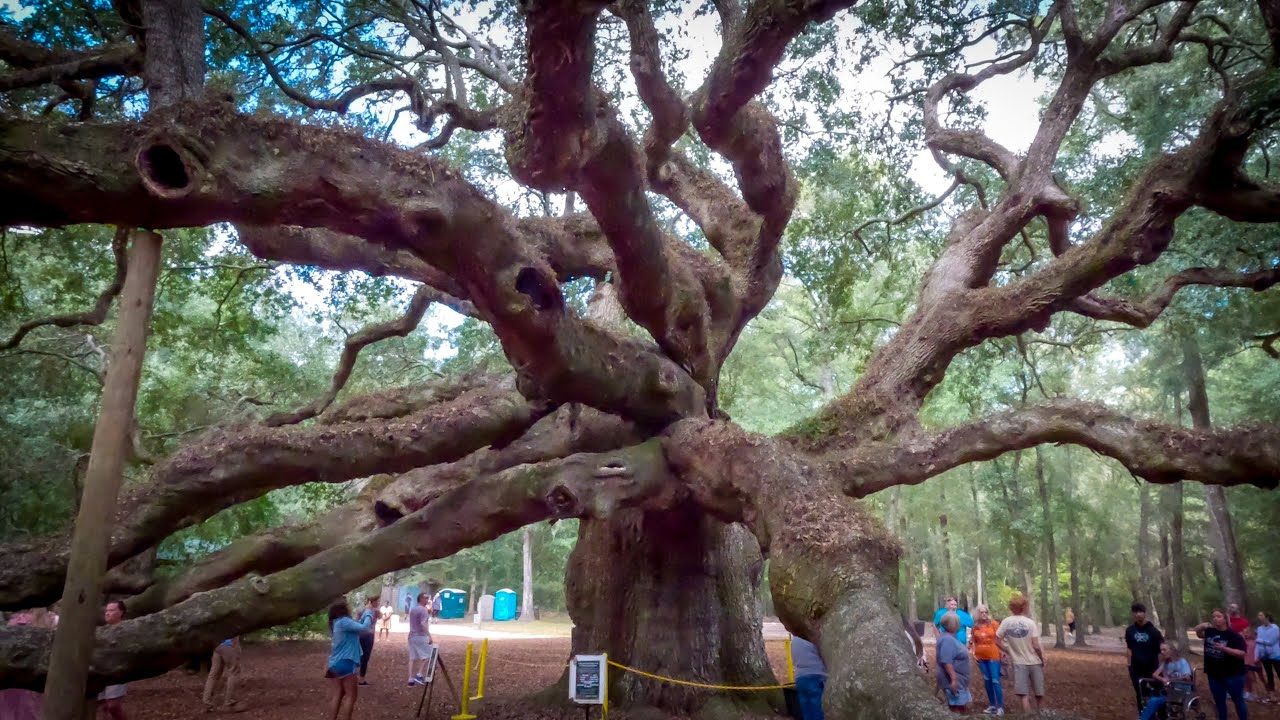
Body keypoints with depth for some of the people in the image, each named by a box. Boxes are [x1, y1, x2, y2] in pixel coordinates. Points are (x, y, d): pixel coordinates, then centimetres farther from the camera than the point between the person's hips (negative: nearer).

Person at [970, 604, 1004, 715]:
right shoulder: (975, 626, 3)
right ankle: (992, 705, 22)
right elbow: (973, 641, 11)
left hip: (993, 656, -4)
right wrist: (973, 652, 2)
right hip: (981, 657, 4)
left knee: (995, 681, -6)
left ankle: (1000, 706, 0)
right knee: (987, 680, 11)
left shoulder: (994, 624, -6)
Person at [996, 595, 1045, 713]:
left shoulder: (1006, 622, -5)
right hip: (1034, 661, -1)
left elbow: (997, 640, -3)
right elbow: (1036, 646, -14)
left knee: (1024, 695, 0)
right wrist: (1042, 660, 1)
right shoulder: (1030, 622, -12)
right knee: (1039, 693, 16)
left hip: (1018, 662, 1)